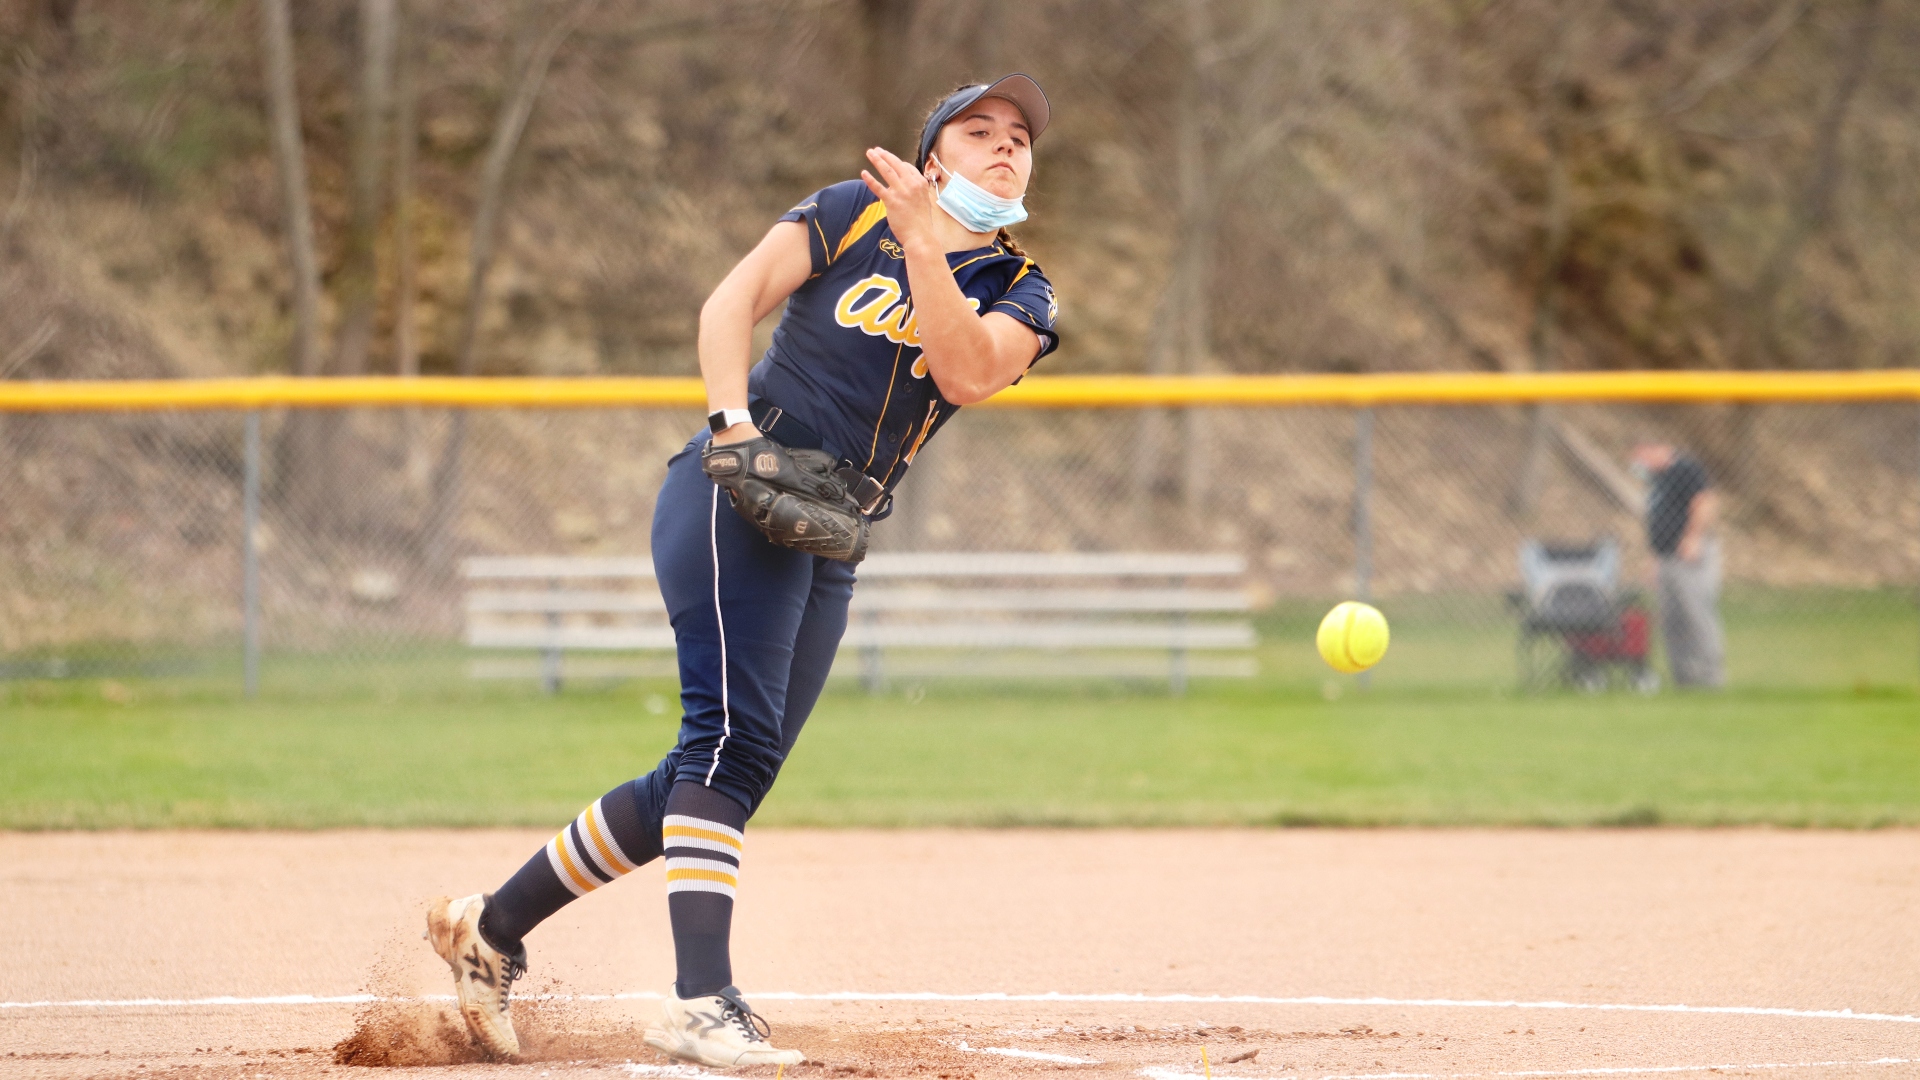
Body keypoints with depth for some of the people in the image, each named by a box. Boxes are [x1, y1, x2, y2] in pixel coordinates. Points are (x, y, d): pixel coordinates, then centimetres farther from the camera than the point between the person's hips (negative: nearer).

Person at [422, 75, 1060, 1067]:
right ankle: (699, 1001, -28)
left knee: (727, 765, 3)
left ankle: (494, 925, 15)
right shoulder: (851, 214, 4)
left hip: (830, 551, 6)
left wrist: (923, 238, -21)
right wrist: (733, 423, -19)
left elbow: (967, 370, -11)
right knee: (732, 736, -21)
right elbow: (734, 299, -4)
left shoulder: (1020, 294, 10)